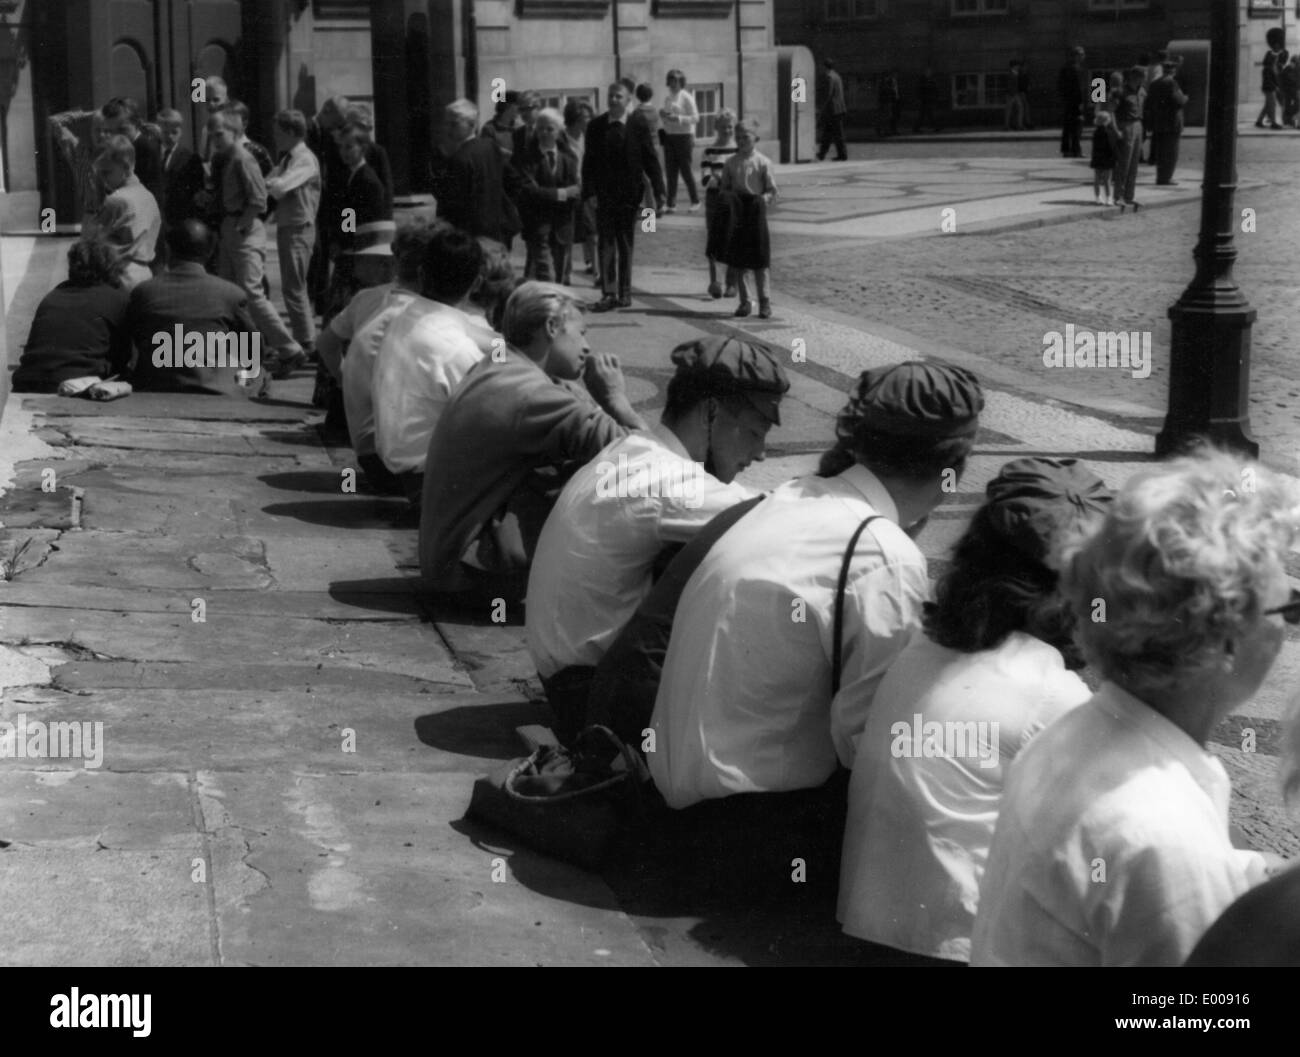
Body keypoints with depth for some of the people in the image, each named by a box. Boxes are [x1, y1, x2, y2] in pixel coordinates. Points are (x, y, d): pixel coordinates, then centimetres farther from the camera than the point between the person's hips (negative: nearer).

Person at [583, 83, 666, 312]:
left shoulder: (639, 128, 0)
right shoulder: (595, 127, 2)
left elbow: (651, 160, 1)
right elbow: (589, 162, 1)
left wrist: (659, 192, -6)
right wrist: (589, 192, -8)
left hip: (629, 196, 0)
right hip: (604, 196, 0)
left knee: (625, 246, 8)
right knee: (606, 244, -4)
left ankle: (624, 292, 16)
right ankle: (609, 293, -6)